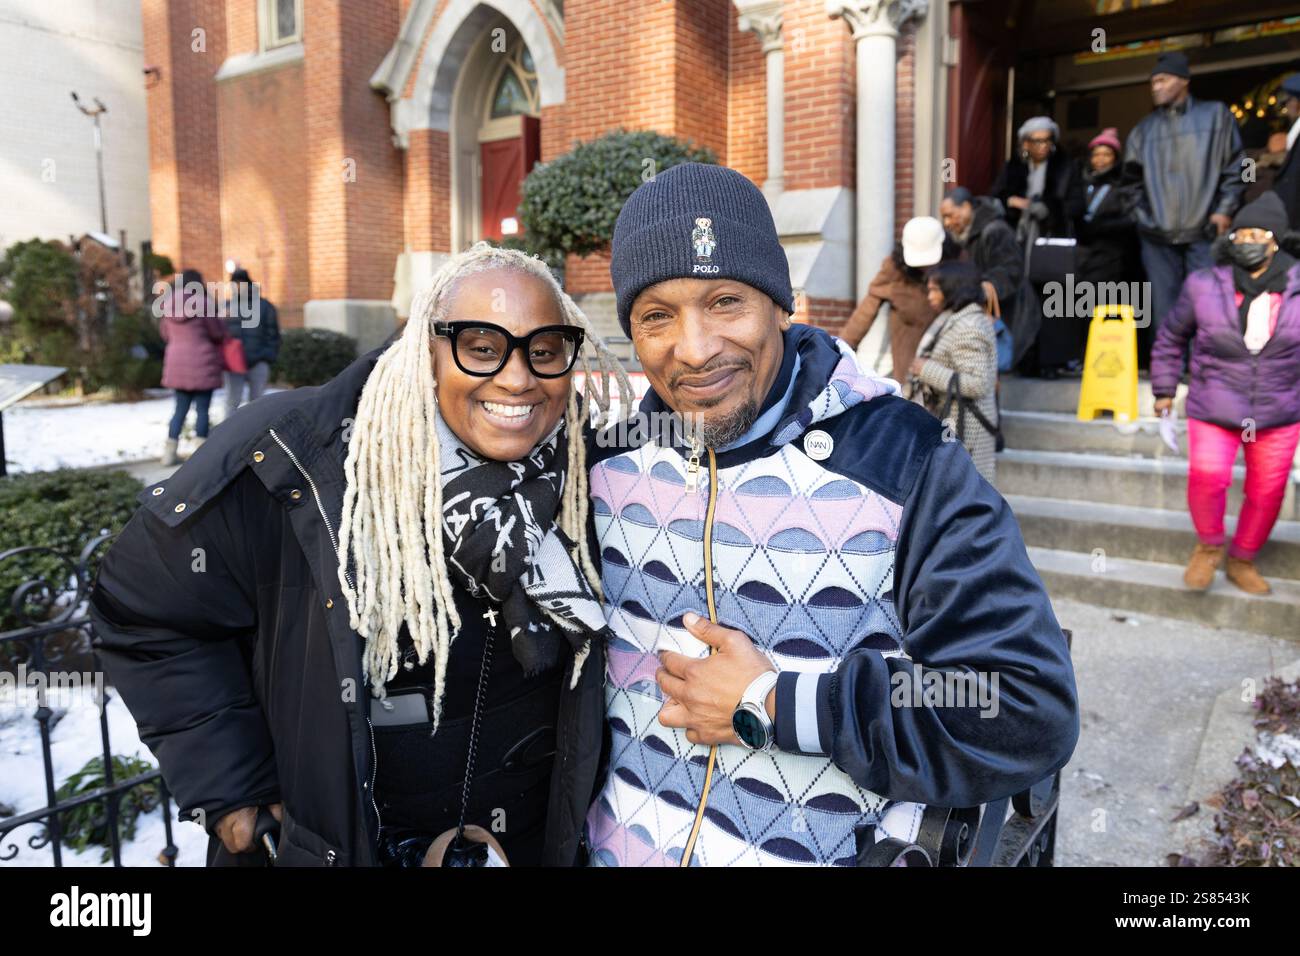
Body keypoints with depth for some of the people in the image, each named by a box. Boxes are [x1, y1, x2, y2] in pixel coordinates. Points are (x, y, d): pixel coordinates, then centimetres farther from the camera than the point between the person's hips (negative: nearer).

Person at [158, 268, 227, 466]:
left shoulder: (169, 304, 6)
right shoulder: (203, 302, -10)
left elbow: (165, 333, 14)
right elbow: (217, 333, -6)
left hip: (177, 362, 5)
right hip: (202, 362, -5)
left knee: (180, 408, 13)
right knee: (202, 409, 0)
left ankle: (169, 452, 12)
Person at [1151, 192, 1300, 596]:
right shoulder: (1204, 287, -4)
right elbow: (1170, 339, 10)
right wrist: (1164, 391, 12)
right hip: (1214, 409, -2)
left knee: (1266, 492, 10)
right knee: (1207, 475, -22)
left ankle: (1242, 560, 35)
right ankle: (1209, 545, 8)